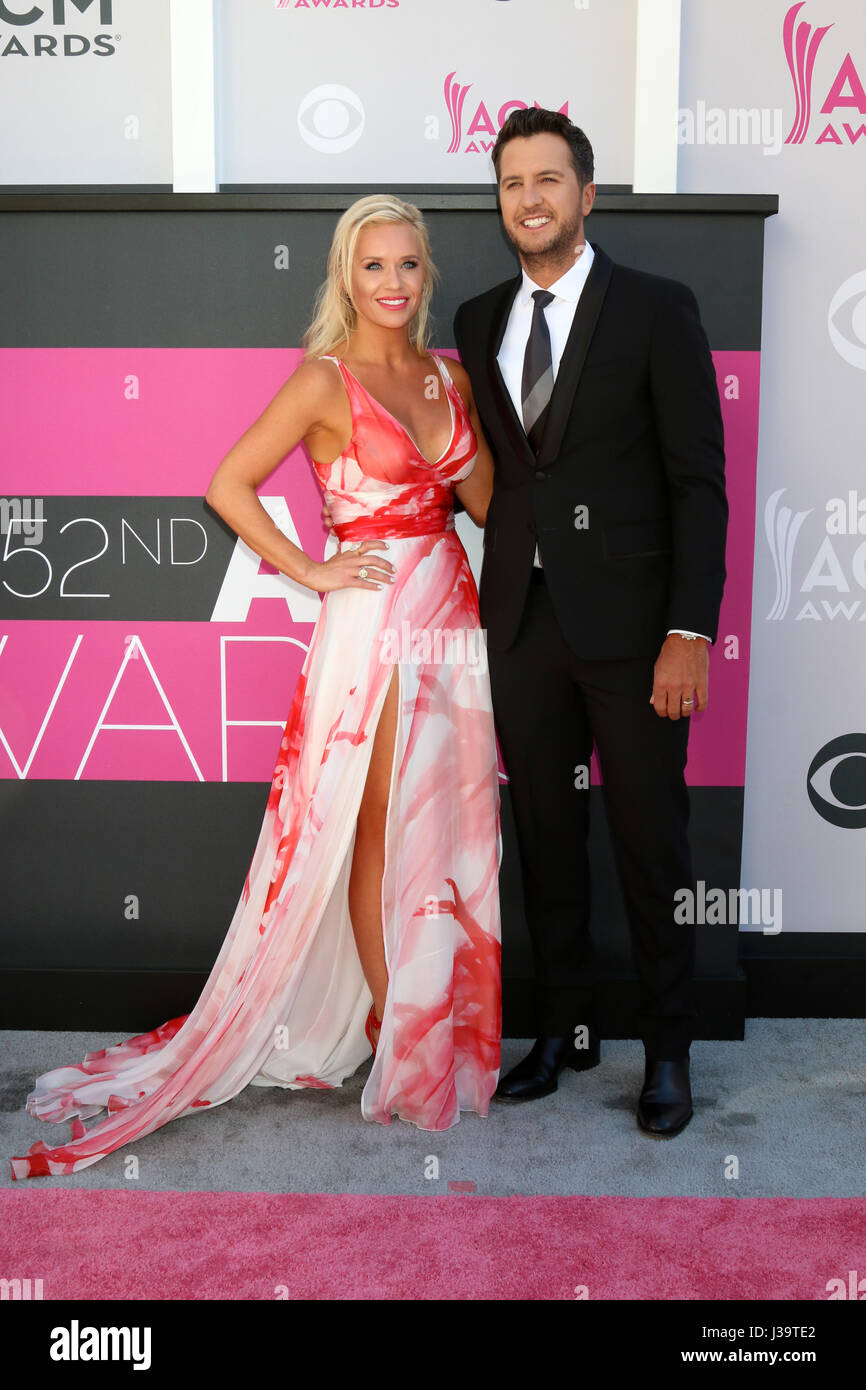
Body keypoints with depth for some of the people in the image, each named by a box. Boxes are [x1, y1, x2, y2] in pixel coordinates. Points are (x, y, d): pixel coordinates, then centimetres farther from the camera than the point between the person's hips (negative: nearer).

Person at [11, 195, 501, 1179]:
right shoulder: (325, 380, -5)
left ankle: (446, 1028, 28)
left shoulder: (447, 376, 12)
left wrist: (477, 405, -1)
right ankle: (393, 1030, 20)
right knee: (383, 834, 4)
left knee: (454, 829, 11)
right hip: (374, 623, -6)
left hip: (454, 615, 6)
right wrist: (311, 572, -10)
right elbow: (227, 486, -9)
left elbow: (489, 501, 11)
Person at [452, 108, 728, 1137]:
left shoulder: (656, 310, -2)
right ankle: (565, 1027, 29)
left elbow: (699, 480, -6)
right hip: (522, 623, 4)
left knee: (651, 844, 5)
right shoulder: (478, 322, 12)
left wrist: (690, 632, -13)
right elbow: (486, 467, 13)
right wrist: (488, 599, 3)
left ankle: (667, 1050, 23)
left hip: (629, 623, -4)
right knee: (545, 838, 12)